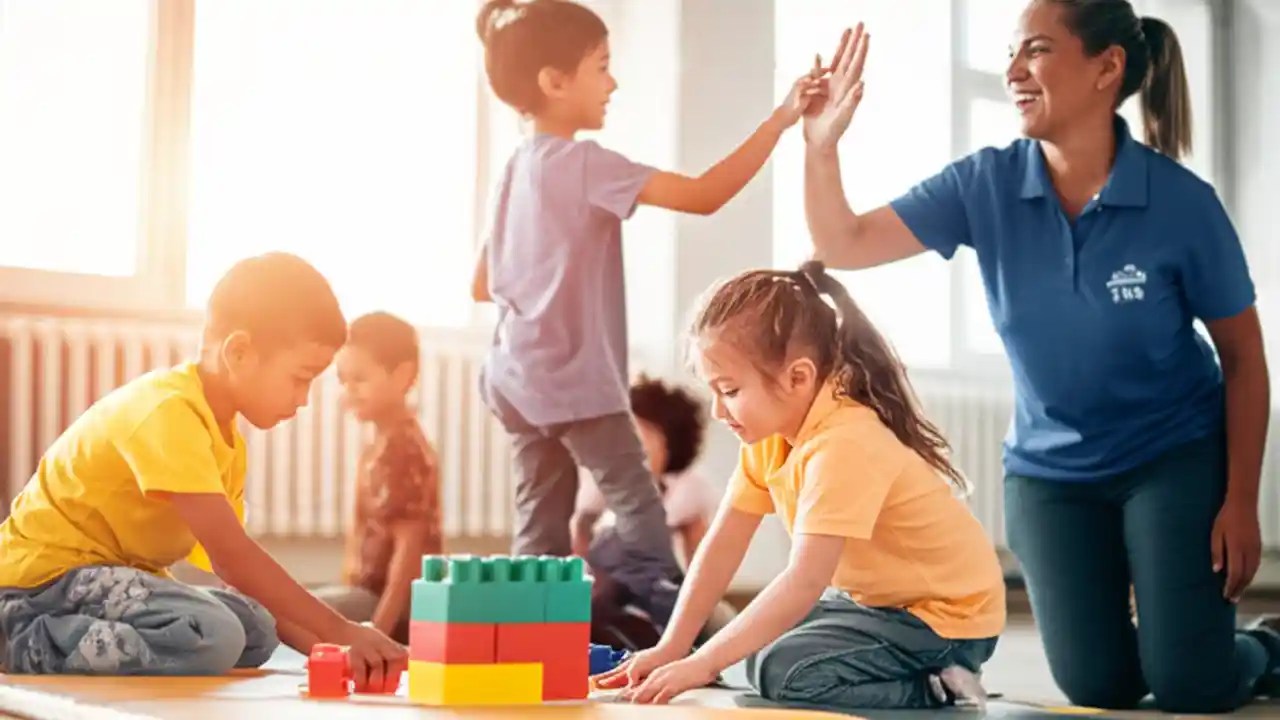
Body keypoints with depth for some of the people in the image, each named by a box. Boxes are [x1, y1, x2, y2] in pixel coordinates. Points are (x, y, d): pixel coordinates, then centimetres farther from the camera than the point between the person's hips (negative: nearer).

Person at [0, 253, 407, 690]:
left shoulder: (228, 441, 9)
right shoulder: (169, 412, -23)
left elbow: (235, 566, 6)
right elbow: (232, 558, -28)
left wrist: (320, 645, -5)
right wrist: (341, 632, -27)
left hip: (115, 574, 10)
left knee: (256, 631, 3)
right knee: (214, 637, -27)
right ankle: (38, 647, -14)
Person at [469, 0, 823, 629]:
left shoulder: (517, 166, 11)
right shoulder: (584, 163, -15)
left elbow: (482, 285, 17)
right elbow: (704, 196, -22)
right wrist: (781, 119, -21)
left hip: (519, 377, 9)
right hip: (573, 378, -9)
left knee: (542, 525, 11)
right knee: (639, 511, -3)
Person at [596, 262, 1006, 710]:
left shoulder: (844, 446, -31)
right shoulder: (770, 430, -3)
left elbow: (804, 583, -36)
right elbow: (722, 545, -2)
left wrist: (703, 664, -36)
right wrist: (671, 648, -9)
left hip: (947, 614, -9)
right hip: (877, 600, 9)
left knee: (784, 672, -21)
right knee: (760, 648, 13)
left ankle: (934, 691, -6)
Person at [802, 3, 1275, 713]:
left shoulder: (1182, 202, -19)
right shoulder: (985, 185, -13)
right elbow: (846, 246, -13)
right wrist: (821, 144, -29)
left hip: (1177, 458, -2)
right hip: (1050, 469, 3)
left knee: (1189, 688, -7)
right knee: (1098, 687, 0)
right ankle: (1135, 638, 36)